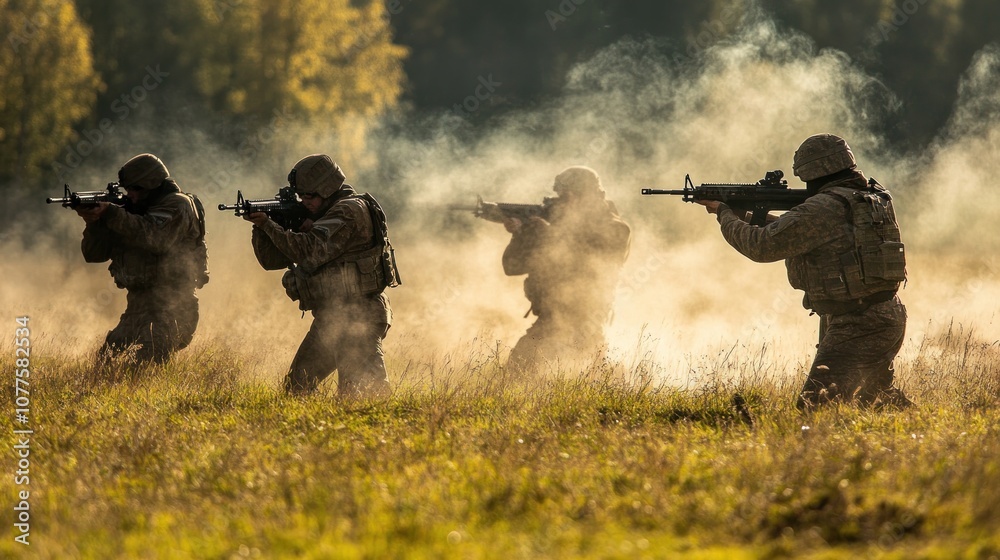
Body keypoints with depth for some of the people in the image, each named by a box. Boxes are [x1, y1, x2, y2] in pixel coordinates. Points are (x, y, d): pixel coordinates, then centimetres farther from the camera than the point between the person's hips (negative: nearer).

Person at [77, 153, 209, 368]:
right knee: (104, 360, 3)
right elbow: (94, 253, 15)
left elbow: (154, 237, -25)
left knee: (139, 363, -27)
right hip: (138, 308, 9)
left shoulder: (177, 205, -4)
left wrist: (111, 214, -24)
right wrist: (94, 222, -5)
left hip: (170, 308, -9)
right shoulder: (133, 211, 18)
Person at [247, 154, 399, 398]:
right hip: (329, 320, 10)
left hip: (358, 317, -10)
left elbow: (310, 251, -27)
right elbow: (271, 259, 13)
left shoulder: (350, 211, -14)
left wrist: (269, 224, -19)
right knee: (295, 387, 13)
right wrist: (261, 227, -6)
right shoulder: (320, 215, 15)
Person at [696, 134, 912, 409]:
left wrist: (725, 214, 6)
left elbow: (762, 245, -10)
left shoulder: (822, 208, -14)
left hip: (857, 325, -9)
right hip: (892, 317, 9)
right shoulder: (875, 199, 14)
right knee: (873, 397, 28)